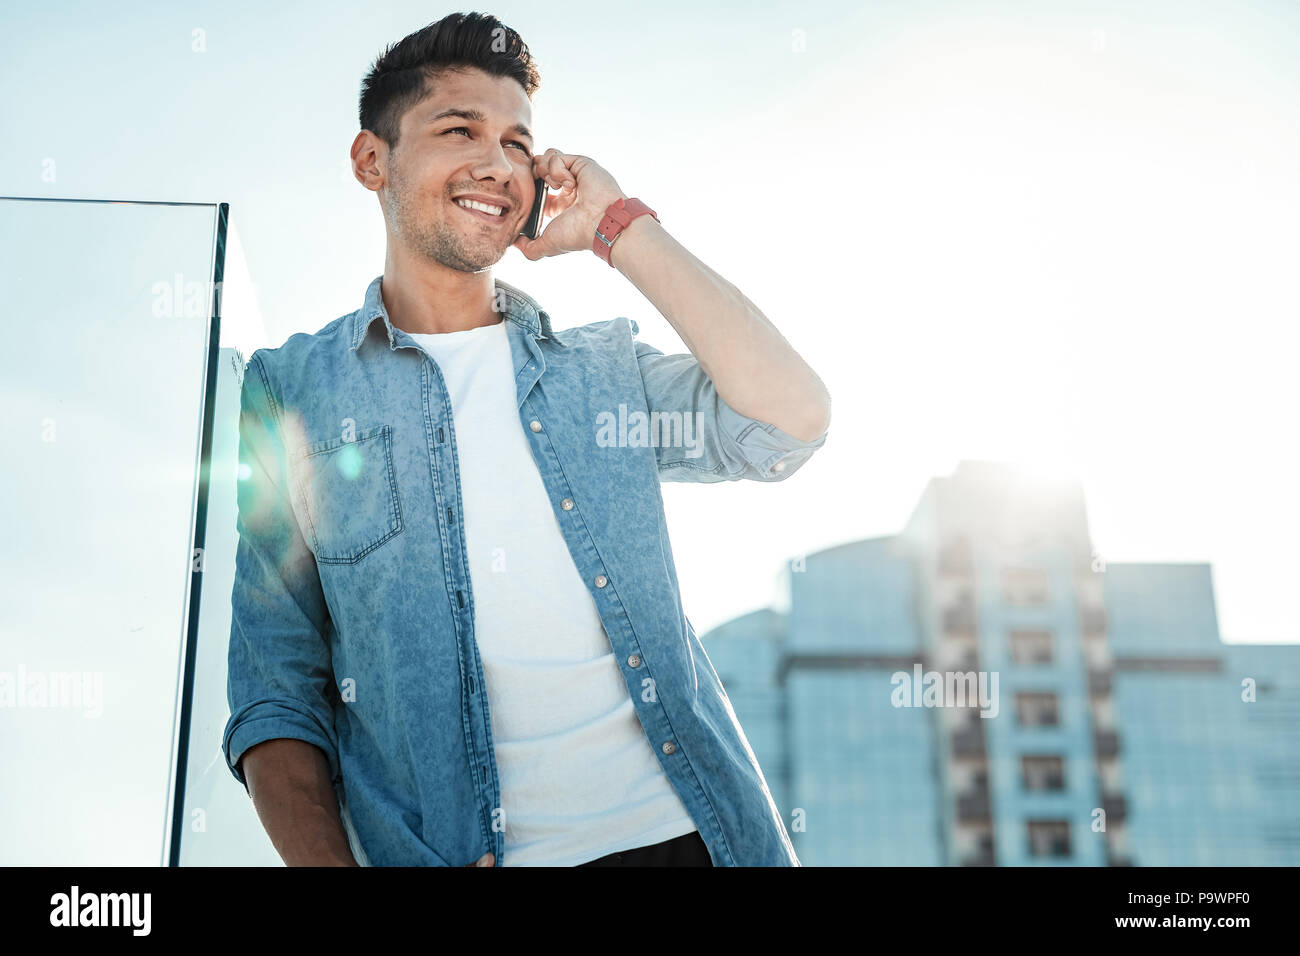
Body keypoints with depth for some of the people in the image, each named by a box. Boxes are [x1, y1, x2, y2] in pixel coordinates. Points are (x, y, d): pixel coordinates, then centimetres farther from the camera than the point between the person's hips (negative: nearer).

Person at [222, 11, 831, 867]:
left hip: (677, 831, 2)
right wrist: (325, 860, -12)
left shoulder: (604, 367, 12)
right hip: (444, 849, -1)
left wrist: (620, 228, 0)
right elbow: (276, 688, 4)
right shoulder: (292, 390, 7)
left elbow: (790, 419, -6)